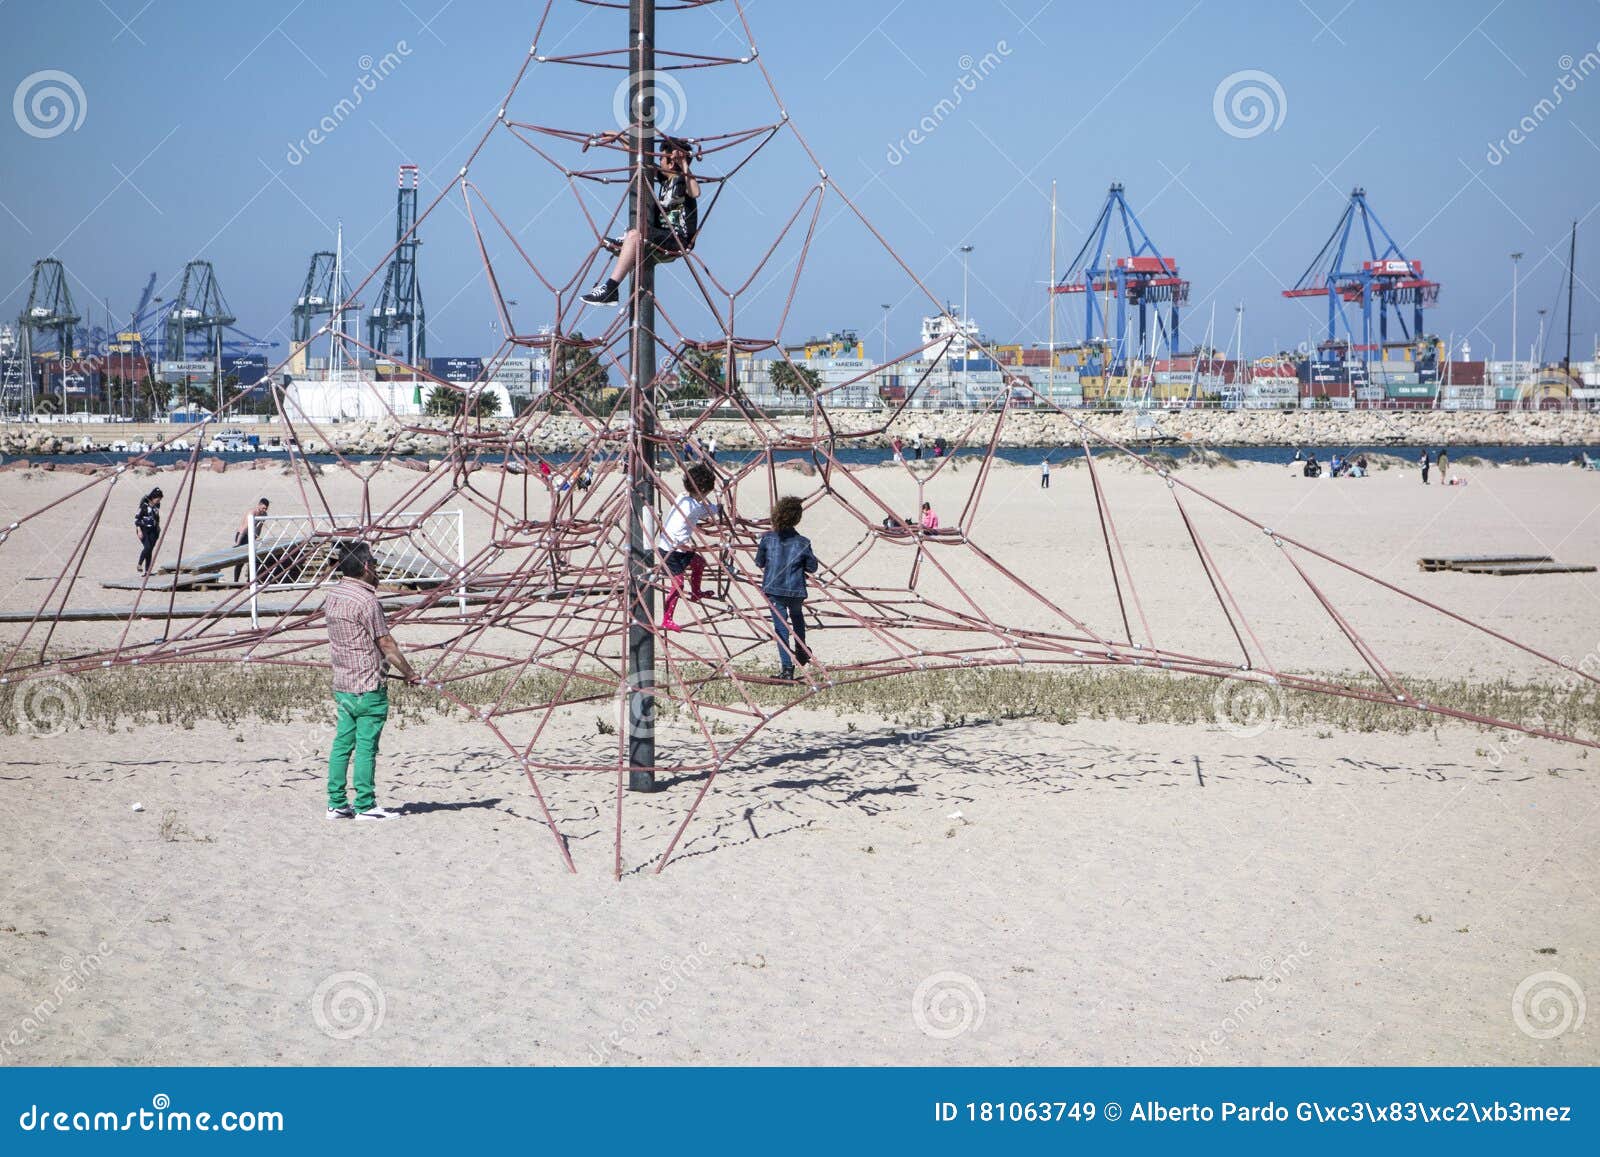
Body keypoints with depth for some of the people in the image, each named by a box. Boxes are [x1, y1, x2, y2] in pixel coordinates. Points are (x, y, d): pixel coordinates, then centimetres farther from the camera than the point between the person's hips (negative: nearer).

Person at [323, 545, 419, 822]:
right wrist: (409, 672, -3)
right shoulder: (365, 601, -17)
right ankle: (365, 806, 0)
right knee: (366, 747, -3)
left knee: (342, 743, 11)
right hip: (368, 687, -8)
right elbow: (385, 643, -13)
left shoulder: (333, 595, 8)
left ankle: (337, 803, 14)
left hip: (342, 684, 8)